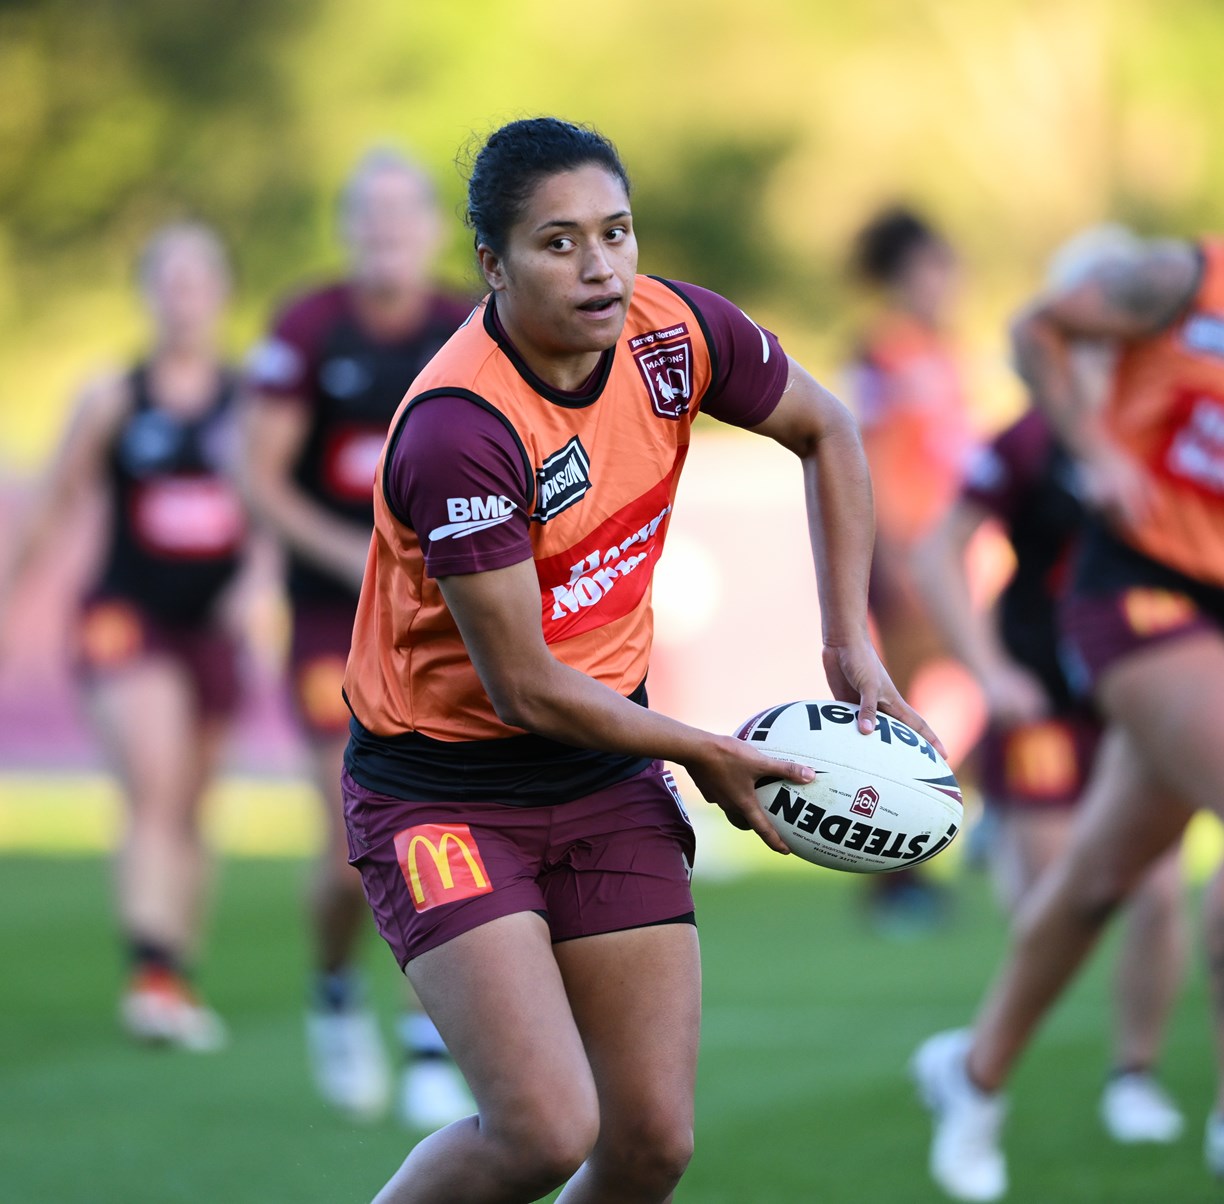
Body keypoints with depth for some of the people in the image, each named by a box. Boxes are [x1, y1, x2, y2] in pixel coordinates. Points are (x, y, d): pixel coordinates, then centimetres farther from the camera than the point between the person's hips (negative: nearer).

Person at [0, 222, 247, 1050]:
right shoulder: (113, 401, -1)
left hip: (212, 625, 2)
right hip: (129, 612, -2)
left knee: (189, 811, 12)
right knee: (154, 788, -18)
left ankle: (179, 983, 21)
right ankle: (153, 975, -26)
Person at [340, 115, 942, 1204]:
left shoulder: (676, 329, -9)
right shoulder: (457, 429, -28)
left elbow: (827, 432, 13)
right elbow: (524, 687, -21)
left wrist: (852, 644, 7)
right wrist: (707, 755, -9)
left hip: (606, 779, 6)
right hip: (444, 791, -6)